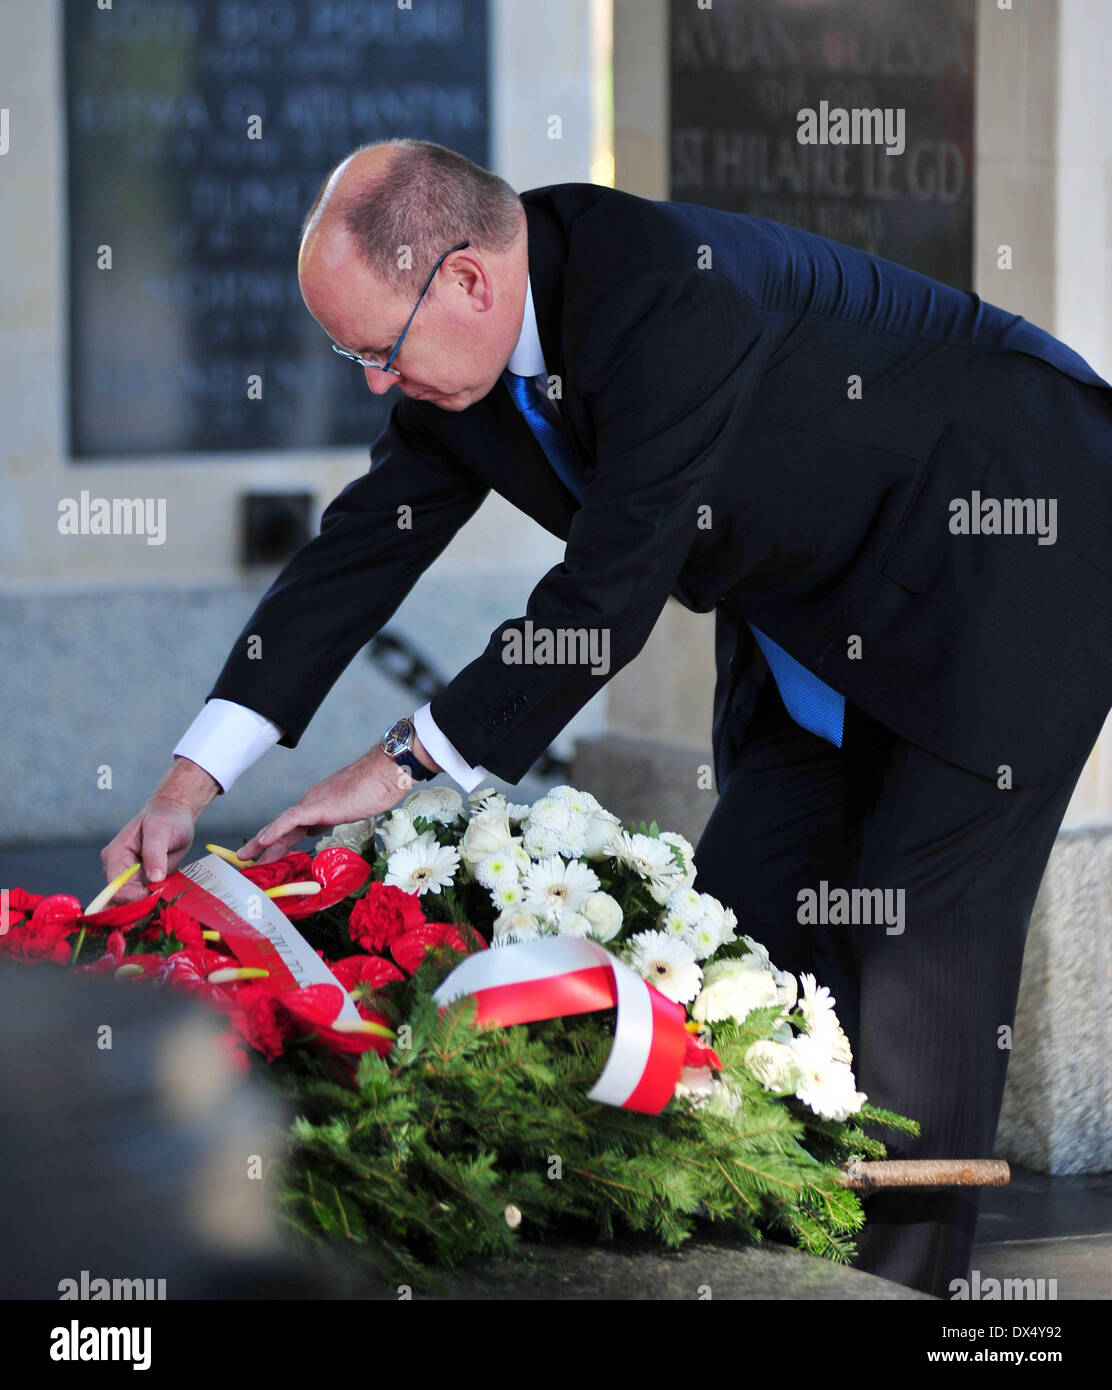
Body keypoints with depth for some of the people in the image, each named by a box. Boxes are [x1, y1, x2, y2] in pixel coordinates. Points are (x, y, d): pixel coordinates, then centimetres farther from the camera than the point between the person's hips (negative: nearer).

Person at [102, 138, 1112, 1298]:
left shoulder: (674, 296, -35)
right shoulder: (460, 371, -7)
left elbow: (611, 592, -34)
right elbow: (361, 550, 0)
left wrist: (405, 765, -27)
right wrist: (191, 781, -6)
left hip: (1014, 546, -9)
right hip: (820, 612, 9)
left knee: (915, 943, -14)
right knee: (743, 909, 3)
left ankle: (902, 1284, -8)